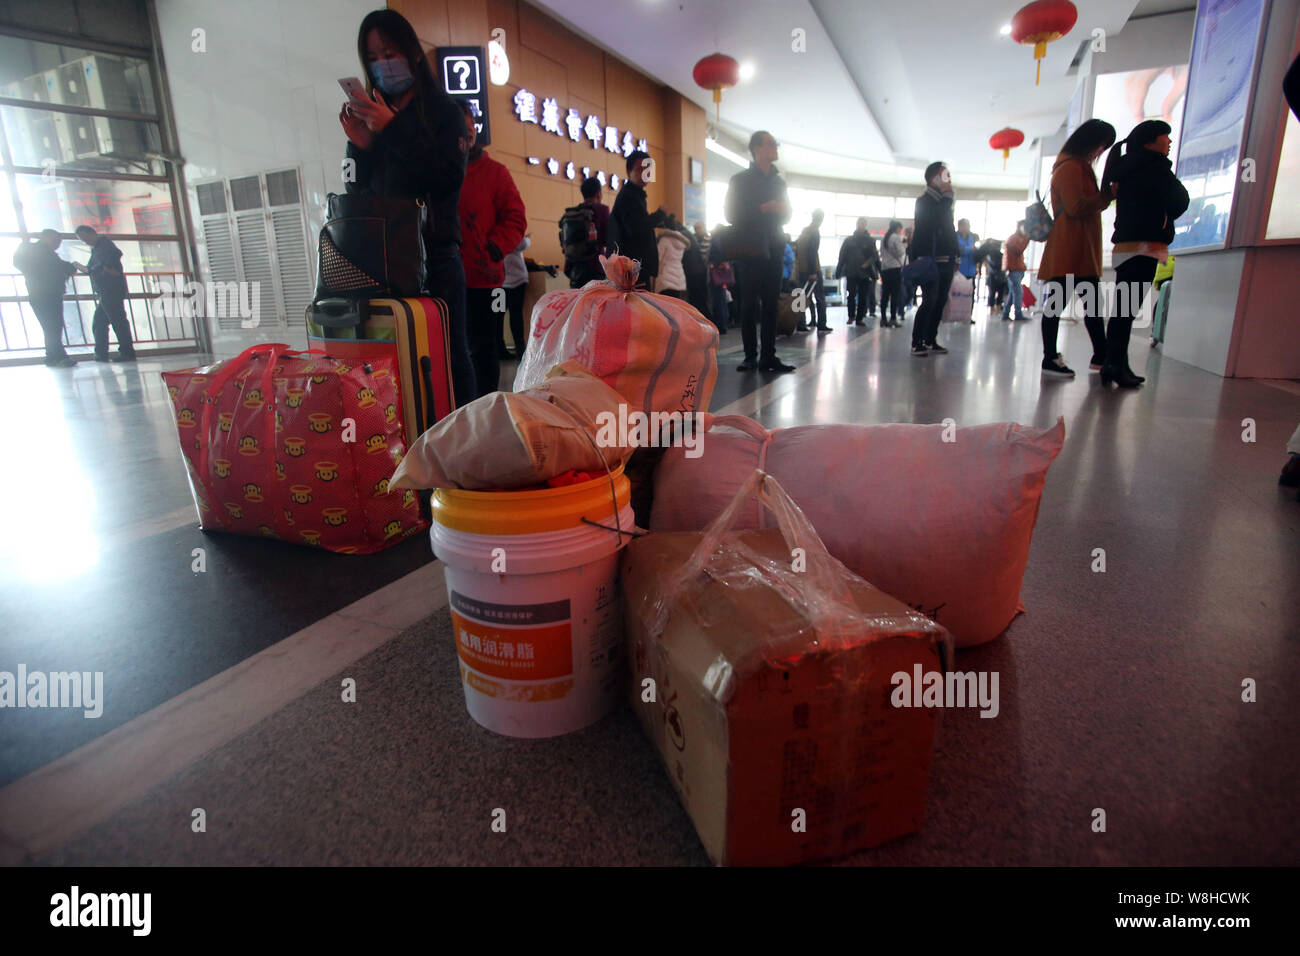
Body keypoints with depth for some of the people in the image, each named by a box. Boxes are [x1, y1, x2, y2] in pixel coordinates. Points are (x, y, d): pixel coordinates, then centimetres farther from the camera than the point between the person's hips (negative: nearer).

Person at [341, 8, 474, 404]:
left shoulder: (442, 111, 10)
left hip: (434, 255, -3)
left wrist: (394, 129, -10)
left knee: (449, 353, -6)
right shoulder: (369, 116, 20)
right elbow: (357, 192, 16)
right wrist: (360, 147, -1)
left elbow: (450, 177, -7)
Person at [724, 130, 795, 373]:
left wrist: (782, 210, -3)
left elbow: (786, 215, 21)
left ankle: (768, 356, 2)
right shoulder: (740, 180, 3)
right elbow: (732, 215, -6)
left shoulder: (778, 182, 18)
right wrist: (763, 208, -14)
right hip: (750, 250, -4)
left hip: (773, 250, 5)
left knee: (770, 304, 1)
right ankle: (750, 356, 0)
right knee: (749, 303, -5)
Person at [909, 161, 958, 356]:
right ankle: (917, 343, -9)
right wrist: (947, 197, -11)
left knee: (940, 302, 7)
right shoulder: (924, 201, -2)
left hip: (945, 261, 8)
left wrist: (954, 257, 14)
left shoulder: (944, 202, 20)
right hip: (930, 261, -8)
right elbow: (935, 222, -18)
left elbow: (950, 230, 20)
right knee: (929, 301, -13)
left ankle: (930, 340, 14)